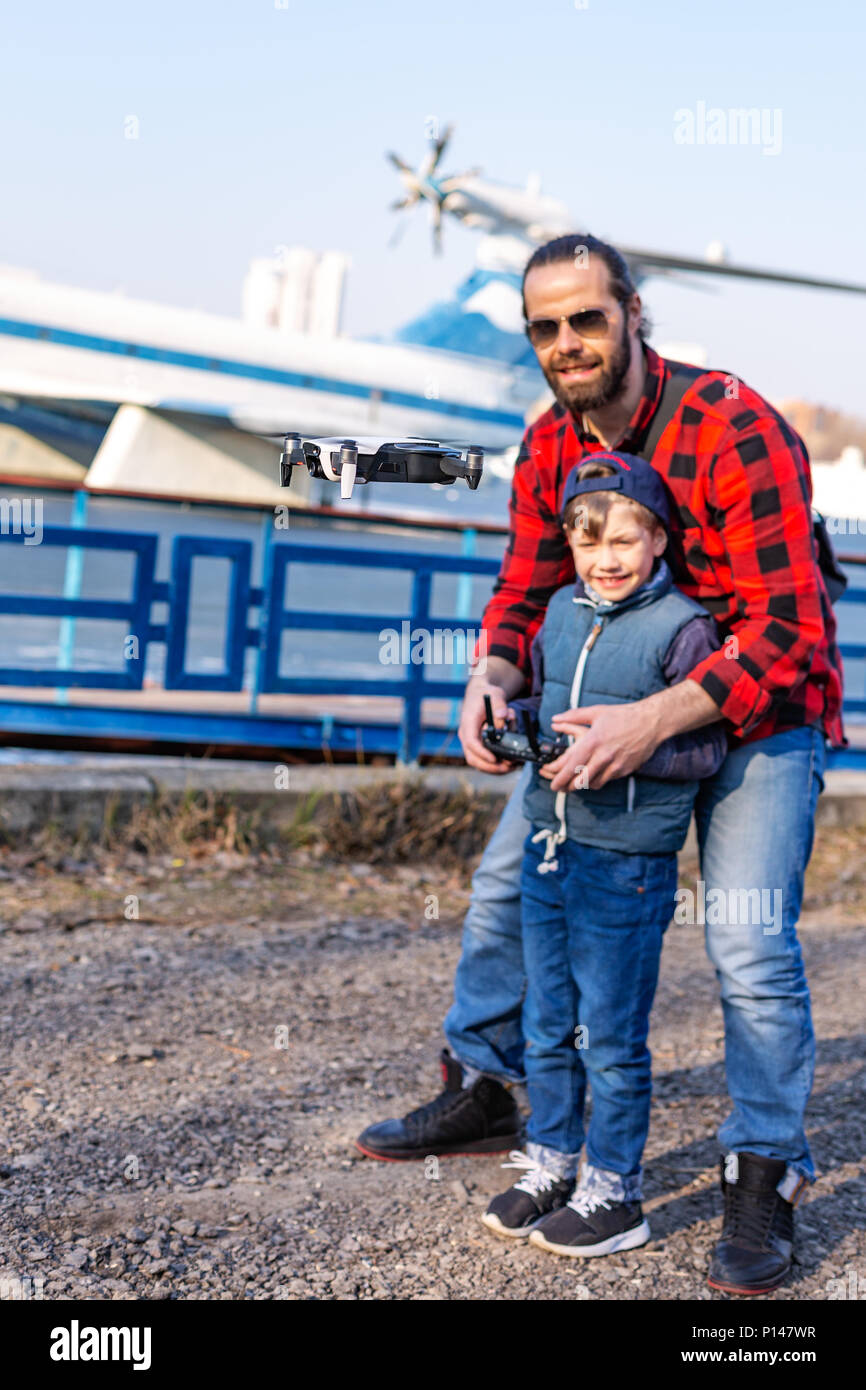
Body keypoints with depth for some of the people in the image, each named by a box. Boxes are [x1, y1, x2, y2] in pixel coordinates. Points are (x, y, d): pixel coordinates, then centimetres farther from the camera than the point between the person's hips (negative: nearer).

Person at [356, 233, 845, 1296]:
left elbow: (784, 634, -32)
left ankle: (763, 1179, 2)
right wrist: (490, 678, -23)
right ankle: (482, 1091, 27)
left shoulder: (736, 430, -27)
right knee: (505, 882, 9)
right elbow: (526, 589, 1)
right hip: (616, 704, 7)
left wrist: (654, 721, -44)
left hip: (760, 708, -6)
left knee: (750, 949, -14)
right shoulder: (549, 447, -5)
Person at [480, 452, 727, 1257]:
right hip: (548, 845, 7)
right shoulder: (561, 611, 8)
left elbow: (707, 748, -14)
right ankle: (549, 1165, 31)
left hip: (627, 863, -6)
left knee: (611, 1038, 4)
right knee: (547, 1027, 16)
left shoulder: (682, 629, -12)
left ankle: (612, 1193, 18)